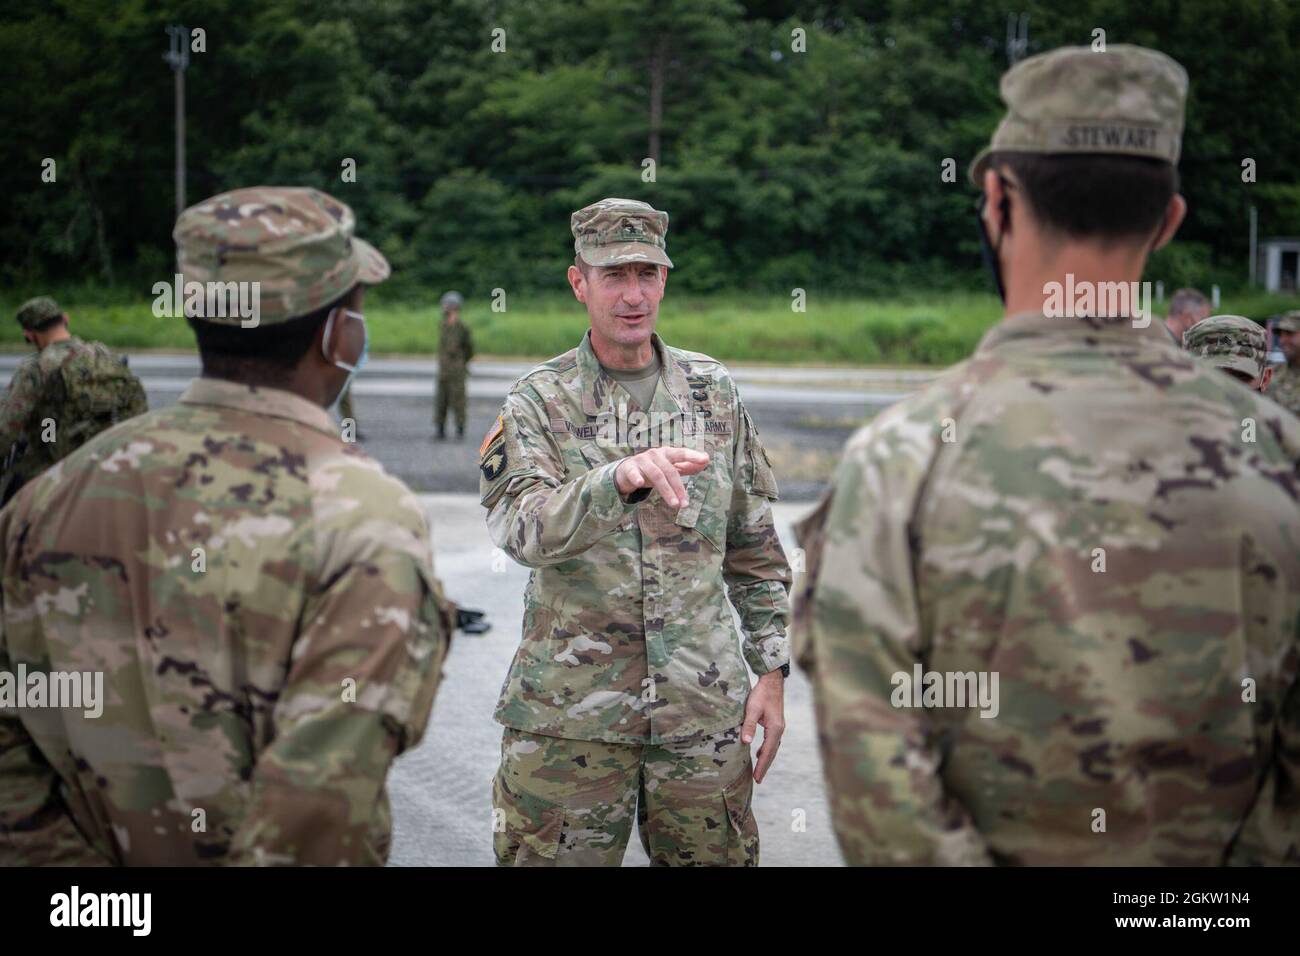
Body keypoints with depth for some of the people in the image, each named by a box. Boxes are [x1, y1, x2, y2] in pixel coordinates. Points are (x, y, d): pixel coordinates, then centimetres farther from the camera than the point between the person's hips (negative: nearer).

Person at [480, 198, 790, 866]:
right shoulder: (539, 401, -1)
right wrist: (619, 479, -36)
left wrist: (771, 669, 7)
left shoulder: (713, 391, 9)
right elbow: (519, 529, -19)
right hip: (570, 711, -2)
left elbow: (754, 541, 14)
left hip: (703, 709, 2)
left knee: (718, 856, 7)